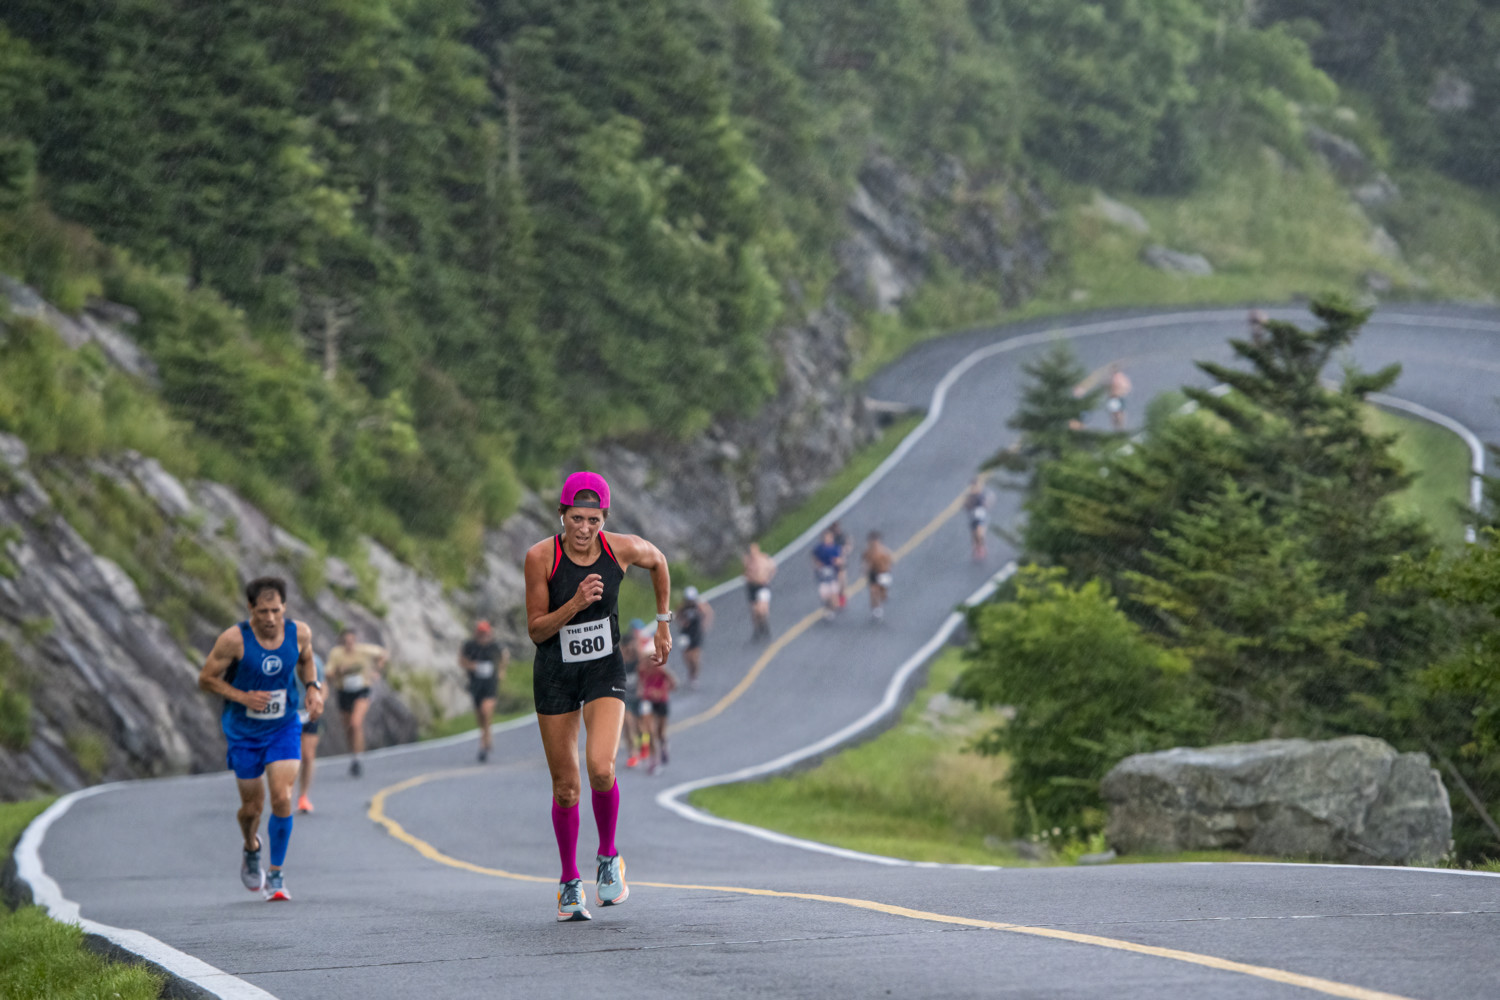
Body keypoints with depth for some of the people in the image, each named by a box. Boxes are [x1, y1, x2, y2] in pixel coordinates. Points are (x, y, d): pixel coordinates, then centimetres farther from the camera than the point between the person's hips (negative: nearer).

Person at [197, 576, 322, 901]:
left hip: (284, 728, 1)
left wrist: (313, 688, -6)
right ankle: (251, 850, 43)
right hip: (244, 732, -1)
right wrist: (242, 697, -24)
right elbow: (206, 679, -11)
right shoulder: (234, 639, -21)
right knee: (252, 807, 7)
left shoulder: (299, 632, -11)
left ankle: (276, 875, 1)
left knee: (282, 799, -14)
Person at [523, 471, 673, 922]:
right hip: (555, 676, 0)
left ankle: (608, 857, 4)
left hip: (605, 670, 0)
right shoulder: (541, 556, -16)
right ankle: (570, 882, 25)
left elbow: (658, 562, 12)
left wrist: (663, 623, 15)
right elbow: (536, 630, -12)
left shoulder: (624, 549, -12)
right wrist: (576, 603, -27)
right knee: (565, 787, 6)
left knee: (600, 769, -22)